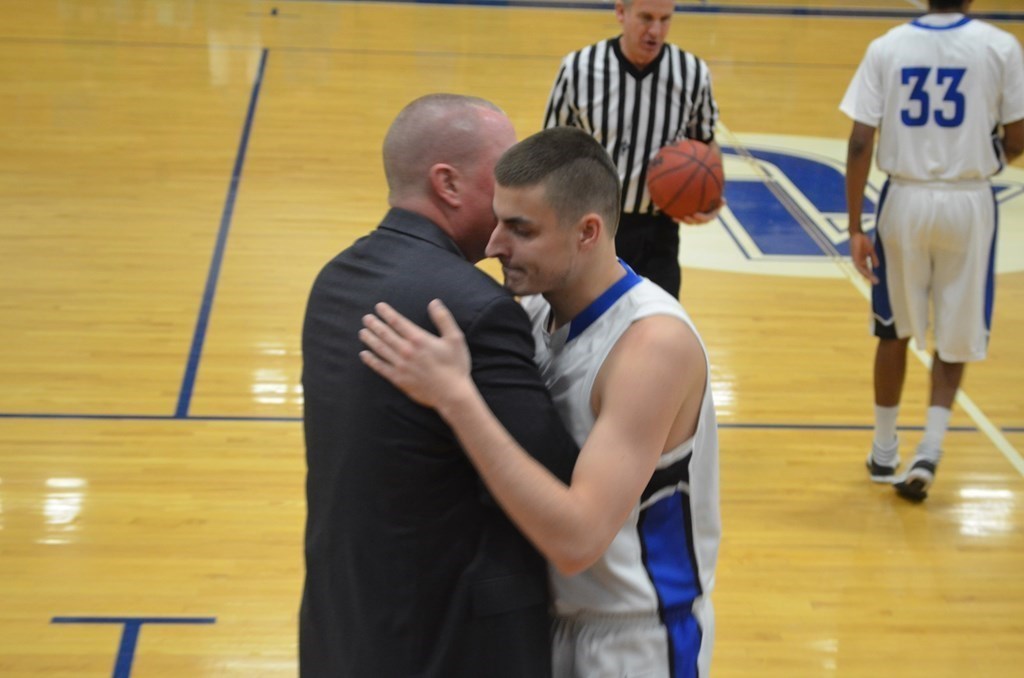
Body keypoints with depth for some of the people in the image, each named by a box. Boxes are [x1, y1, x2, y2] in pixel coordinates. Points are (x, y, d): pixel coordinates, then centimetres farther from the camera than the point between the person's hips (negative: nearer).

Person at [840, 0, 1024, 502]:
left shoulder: (887, 47, -2)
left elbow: (860, 143, -6)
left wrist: (855, 228, -1)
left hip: (906, 200, 1)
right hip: (968, 202, -1)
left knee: (894, 330, 18)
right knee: (955, 337, 13)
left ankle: (884, 453, 28)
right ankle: (929, 450, -2)